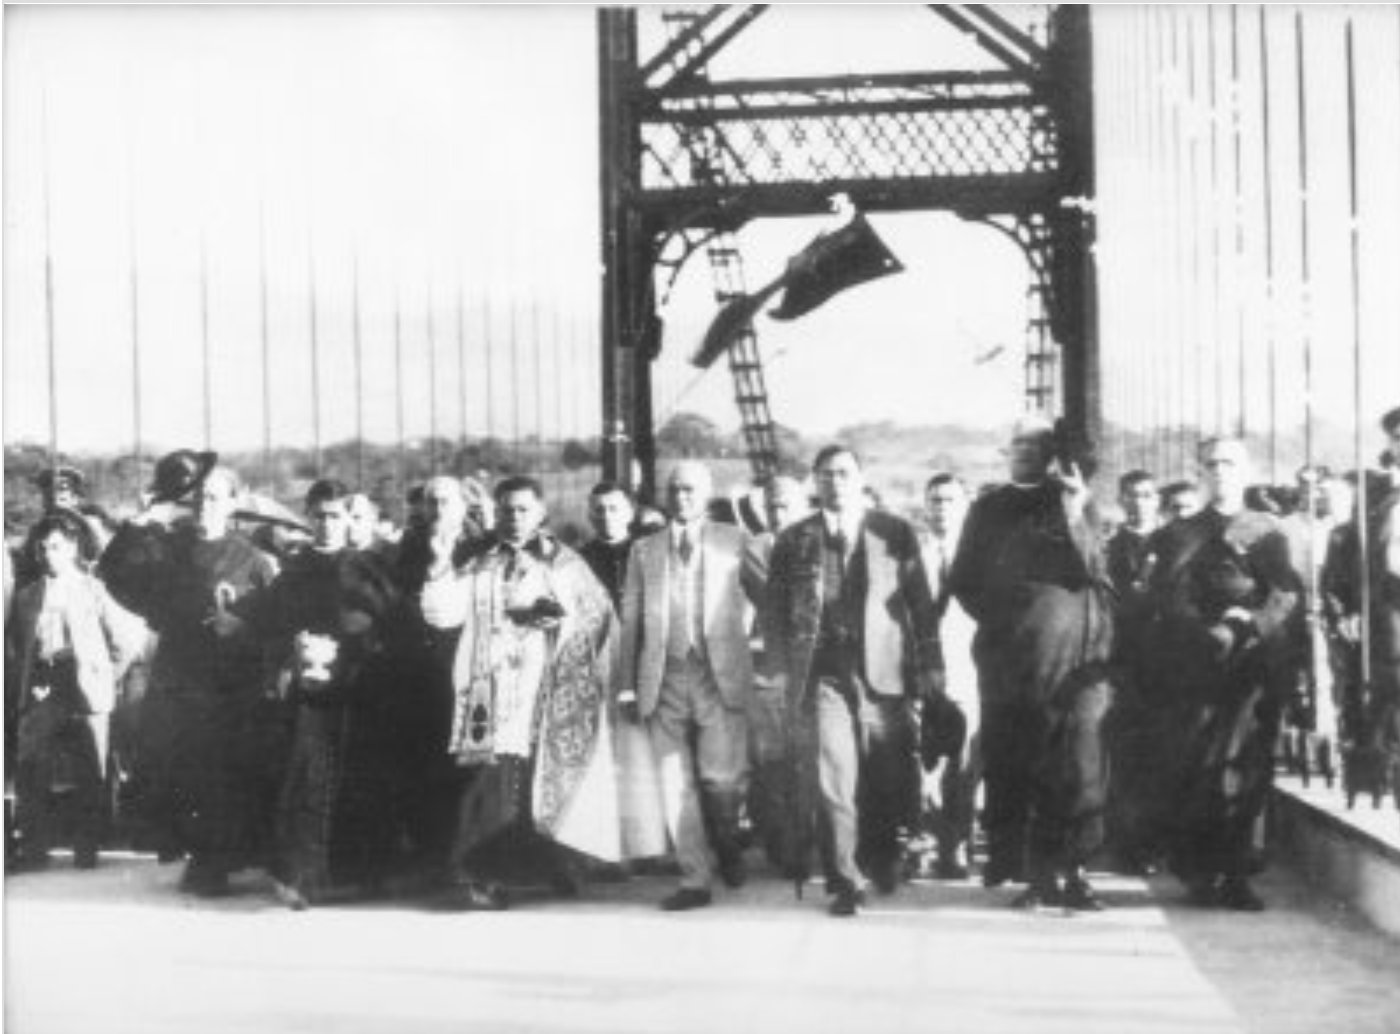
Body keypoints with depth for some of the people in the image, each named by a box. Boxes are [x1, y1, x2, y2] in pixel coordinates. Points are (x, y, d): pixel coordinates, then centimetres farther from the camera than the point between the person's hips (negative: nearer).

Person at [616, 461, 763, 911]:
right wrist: (626, 685, 4)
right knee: (676, 784, 1)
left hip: (720, 676, -2)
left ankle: (727, 844, 18)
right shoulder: (645, 550, 13)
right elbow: (630, 620, 10)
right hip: (664, 679, 2)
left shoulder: (733, 542, 7)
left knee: (721, 775, -12)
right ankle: (695, 881, 10)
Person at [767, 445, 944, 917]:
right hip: (822, 677, 0)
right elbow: (775, 613, 10)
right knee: (831, 781, -8)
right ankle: (844, 883, 0)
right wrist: (789, 666, -1)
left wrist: (929, 667, 0)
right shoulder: (794, 540, 8)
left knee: (890, 784, 6)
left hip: (884, 674, 1)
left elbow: (921, 603, 6)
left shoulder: (895, 532, 7)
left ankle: (883, 862, 29)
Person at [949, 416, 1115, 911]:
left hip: (1071, 660, -1)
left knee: (1076, 771, -5)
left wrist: (1075, 517, -15)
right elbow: (963, 580, 14)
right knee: (1011, 772, -1)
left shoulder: (1074, 503, 8)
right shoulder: (988, 509, 13)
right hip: (1007, 662, 1)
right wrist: (996, 618, 3)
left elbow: (1091, 572, -6)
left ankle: (1068, 871, 2)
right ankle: (1030, 873, 6)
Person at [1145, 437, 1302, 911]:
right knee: (1197, 765, -7)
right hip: (1197, 667, -1)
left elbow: (1288, 592, 4)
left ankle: (1233, 876, 0)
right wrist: (1210, 635, -15)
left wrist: (1255, 623, -16)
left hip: (1257, 664, 1)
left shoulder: (1269, 531, 17)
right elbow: (1168, 601, 2)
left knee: (1248, 767, -6)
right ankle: (1197, 871, 5)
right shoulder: (1178, 536, 14)